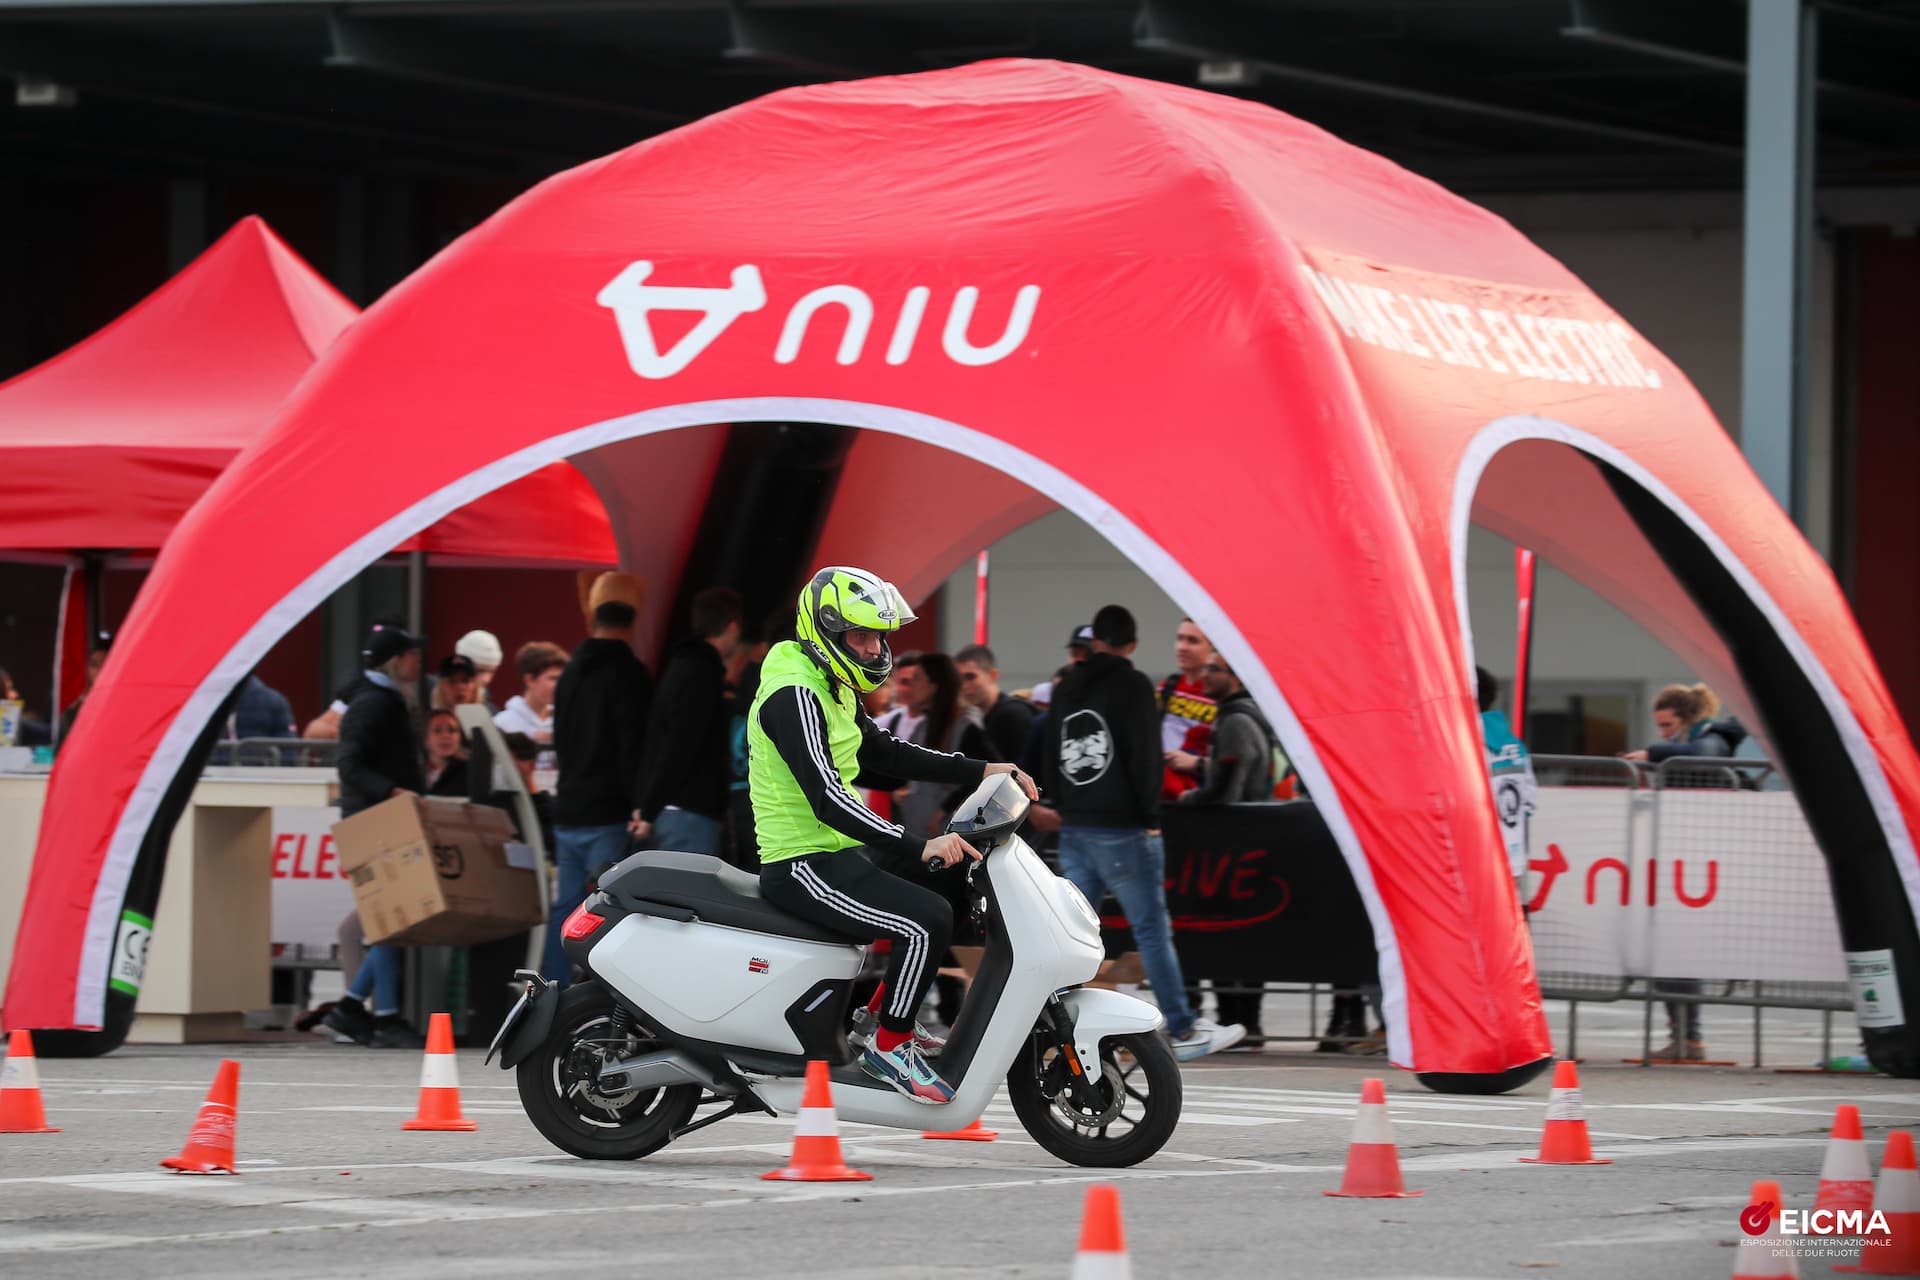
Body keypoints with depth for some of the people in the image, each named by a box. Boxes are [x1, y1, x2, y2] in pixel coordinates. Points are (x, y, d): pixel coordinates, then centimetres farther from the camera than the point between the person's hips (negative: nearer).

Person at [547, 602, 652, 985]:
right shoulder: (628, 673, -9)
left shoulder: (571, 673, 16)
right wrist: (640, 803, -18)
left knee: (565, 907, 11)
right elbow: (634, 745, -17)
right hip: (609, 812, -7)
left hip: (568, 809, 7)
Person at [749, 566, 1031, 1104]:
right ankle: (889, 1045, -11)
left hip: (837, 850, 11)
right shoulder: (795, 696, -20)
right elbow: (827, 799, -29)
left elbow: (884, 753, 23)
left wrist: (980, 771, 13)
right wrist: (918, 847, -36)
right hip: (804, 866, -11)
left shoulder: (832, 688, 13)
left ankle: (879, 1003, 19)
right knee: (928, 919, -25)